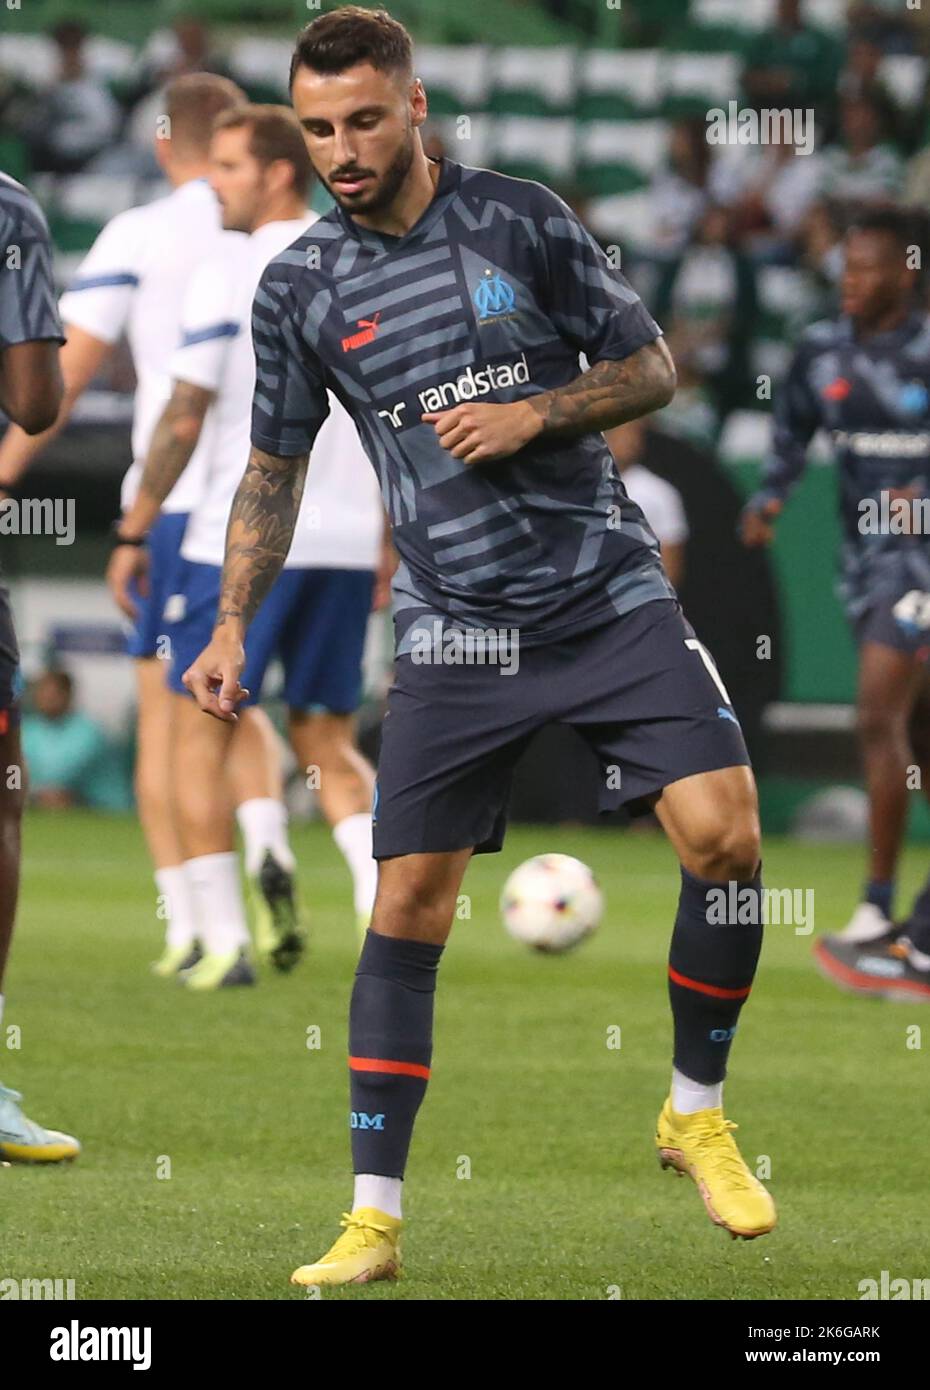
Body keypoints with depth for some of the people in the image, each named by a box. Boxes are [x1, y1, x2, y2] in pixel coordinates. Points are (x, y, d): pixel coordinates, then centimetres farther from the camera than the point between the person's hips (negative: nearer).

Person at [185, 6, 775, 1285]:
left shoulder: (521, 220, -1)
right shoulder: (299, 289, 3)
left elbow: (651, 366, 5)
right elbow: (274, 470, 14)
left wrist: (534, 414, -12)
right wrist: (232, 626, 6)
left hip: (609, 594, -1)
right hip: (453, 630, 1)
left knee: (724, 839, -15)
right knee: (409, 906, -4)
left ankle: (698, 1113, 7)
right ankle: (375, 1216, 4)